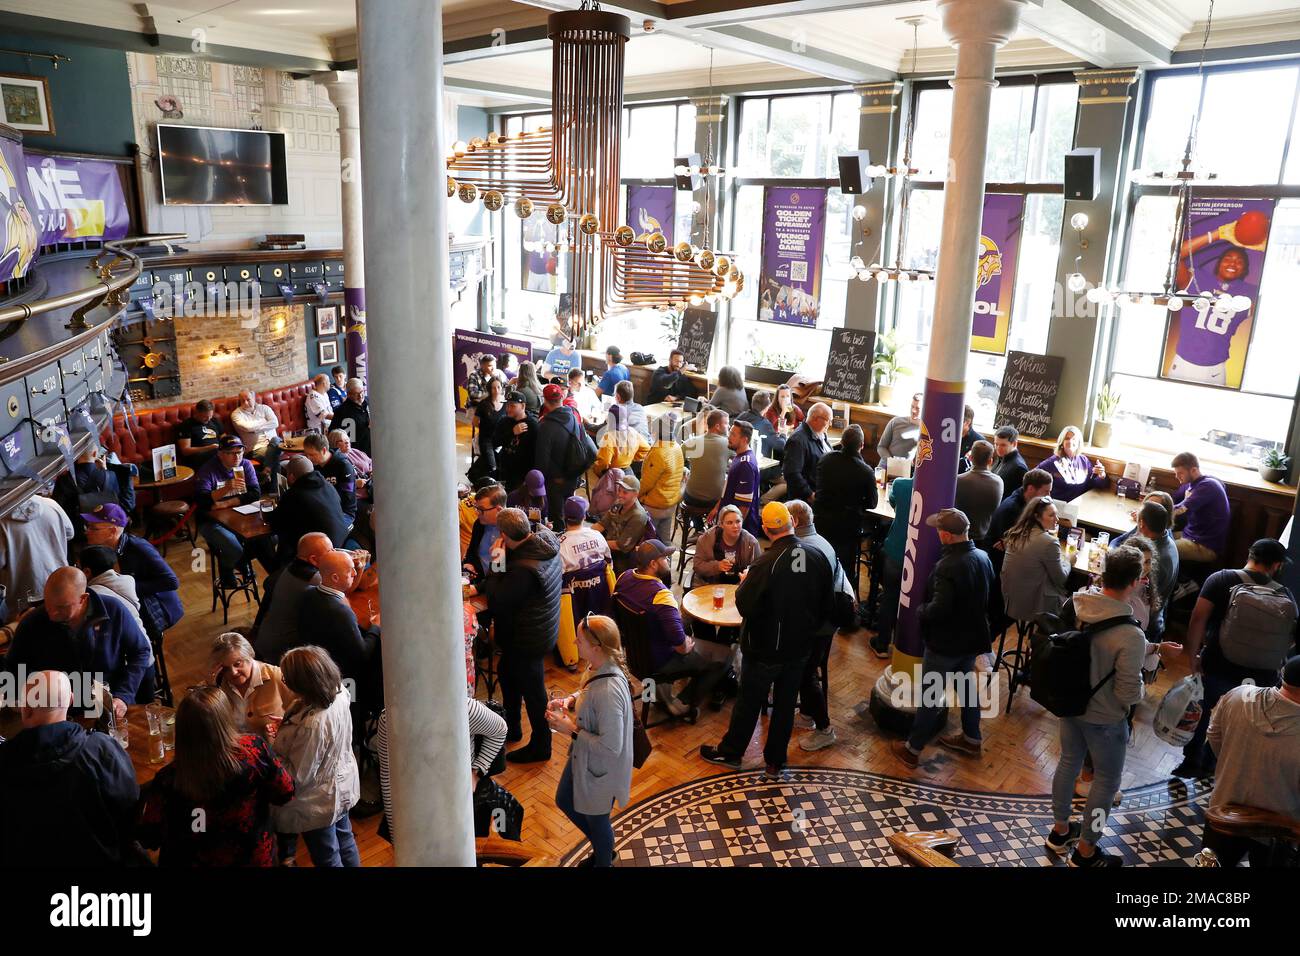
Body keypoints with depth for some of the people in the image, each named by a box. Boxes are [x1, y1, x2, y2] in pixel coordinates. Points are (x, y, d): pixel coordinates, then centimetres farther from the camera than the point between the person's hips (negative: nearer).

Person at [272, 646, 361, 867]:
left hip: (319, 805, -7)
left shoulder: (313, 725, -40)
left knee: (328, 859, 18)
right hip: (342, 787, 7)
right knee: (345, 840, 30)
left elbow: (297, 776, -26)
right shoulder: (338, 692, -18)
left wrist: (271, 748, -16)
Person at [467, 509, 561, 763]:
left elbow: (497, 604, -23)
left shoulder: (524, 569, -36)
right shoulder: (544, 540, -7)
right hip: (540, 630, 10)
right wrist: (478, 587, -4)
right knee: (506, 670, 27)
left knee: (531, 690, 9)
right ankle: (511, 727, 47)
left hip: (528, 640, -10)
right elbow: (507, 576, 5)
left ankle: (540, 745, 30)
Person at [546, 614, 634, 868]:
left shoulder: (609, 690, -39)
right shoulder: (598, 667, -12)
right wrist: (570, 700, -8)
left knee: (595, 820, 19)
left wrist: (571, 730, -26)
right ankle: (602, 848, 53)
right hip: (582, 757, 9)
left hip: (600, 768, -9)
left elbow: (610, 747, -33)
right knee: (564, 801, 29)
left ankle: (603, 861, 50)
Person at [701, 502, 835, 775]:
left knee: (749, 702, 13)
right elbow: (826, 605, 3)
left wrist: (743, 585, -3)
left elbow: (745, 607, -23)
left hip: (765, 649, -4)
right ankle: (775, 762, 30)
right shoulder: (818, 557, -9)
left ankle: (730, 753, 32)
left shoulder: (766, 563, -26)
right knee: (785, 704, 17)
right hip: (800, 647, 4)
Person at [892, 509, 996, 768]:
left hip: (945, 642, -8)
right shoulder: (983, 557, -4)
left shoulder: (948, 566, -30)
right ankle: (972, 739, 41)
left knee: (929, 695, 5)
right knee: (967, 685, 25)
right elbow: (988, 595, 10)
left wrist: (920, 611, -12)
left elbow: (939, 608, -31)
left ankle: (913, 749, 17)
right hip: (972, 637, 8)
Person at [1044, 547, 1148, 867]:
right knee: (1106, 780, 16)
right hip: (1104, 718, -6)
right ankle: (1085, 851, 32)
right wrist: (1140, 687, -1)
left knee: (1069, 763, 25)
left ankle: (1060, 830, 44)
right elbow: (1129, 694, -26)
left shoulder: (1073, 607, -14)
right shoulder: (1131, 636, -31)